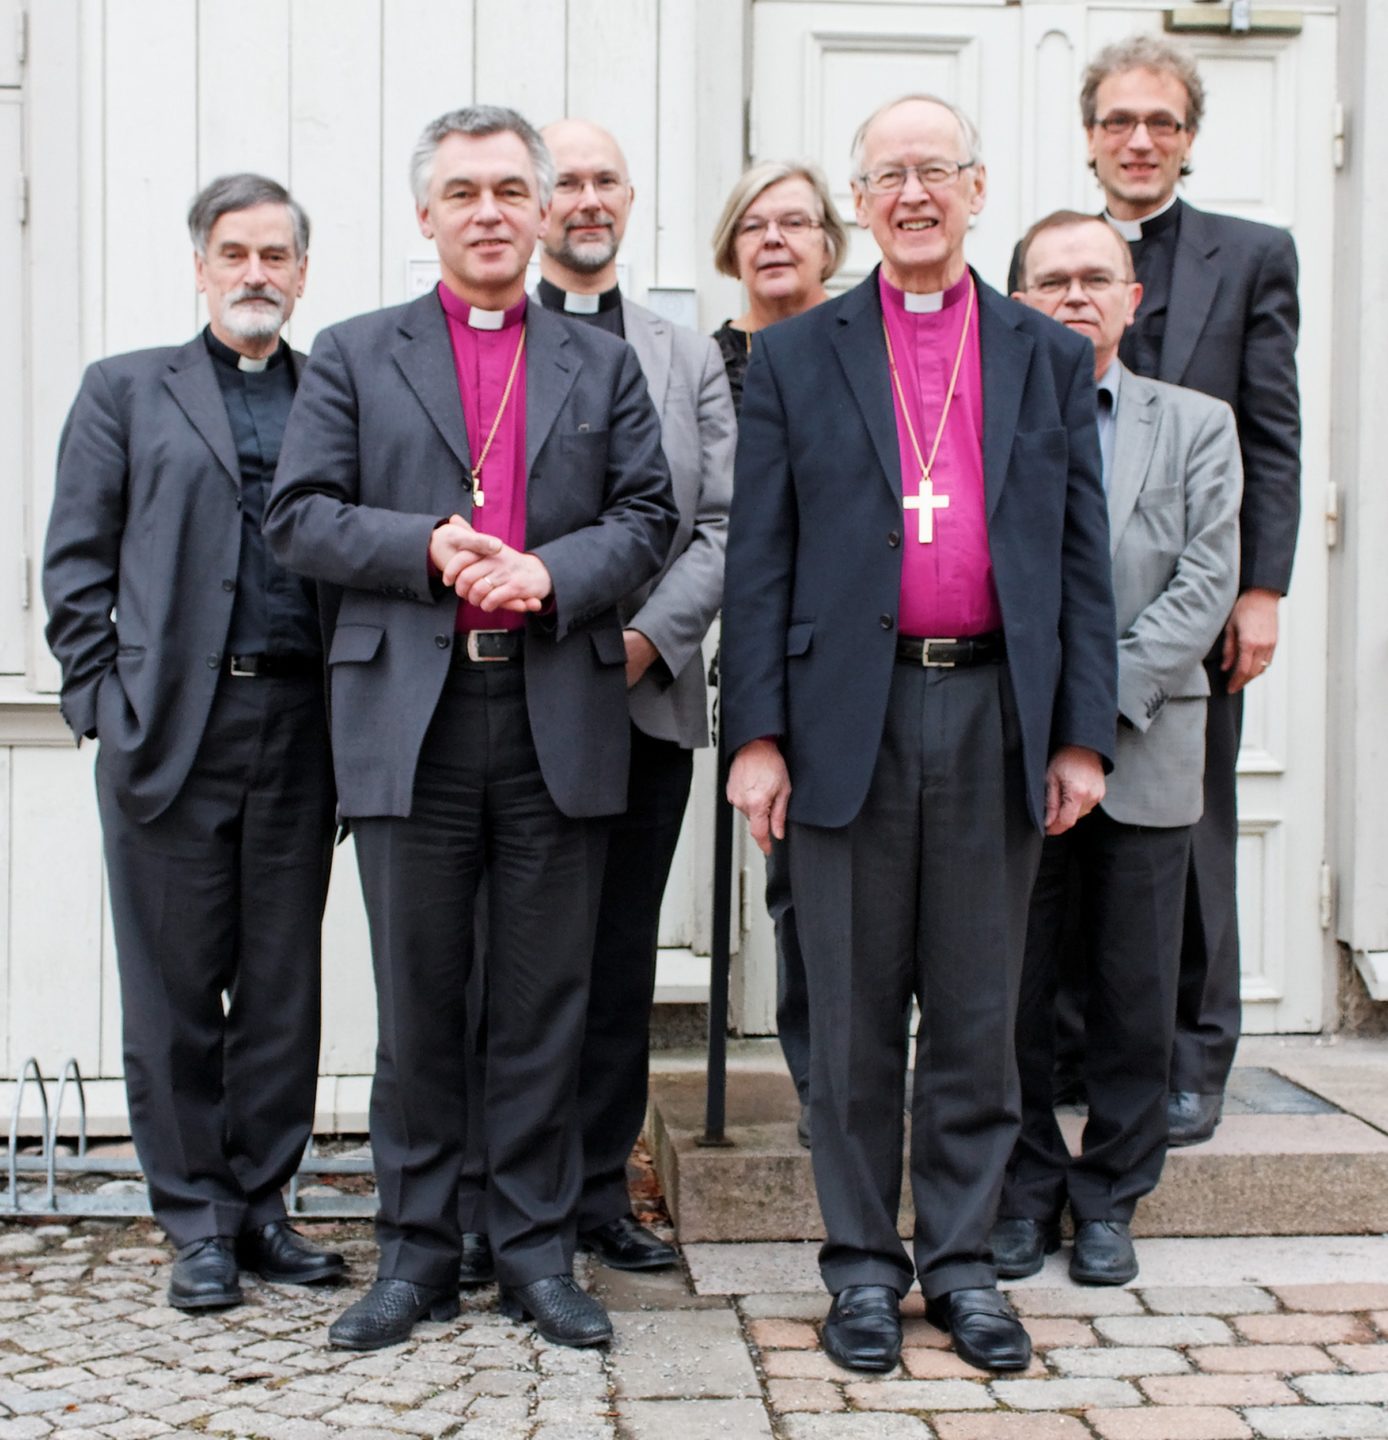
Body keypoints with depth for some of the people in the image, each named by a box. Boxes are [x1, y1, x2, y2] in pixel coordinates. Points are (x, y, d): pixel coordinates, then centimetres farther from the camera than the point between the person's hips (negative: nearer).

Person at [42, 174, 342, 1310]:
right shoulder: (127, 392, 11)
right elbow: (76, 565, 6)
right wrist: (103, 703, -4)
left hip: (301, 729, 1)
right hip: (171, 732, -1)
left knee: (284, 983, 7)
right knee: (176, 984, 3)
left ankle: (262, 1205, 20)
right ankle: (197, 1223, 15)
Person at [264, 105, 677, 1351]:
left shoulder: (602, 365, 14)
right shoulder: (354, 356, 10)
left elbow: (648, 516, 7)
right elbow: (298, 516, 3)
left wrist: (555, 570, -11)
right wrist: (429, 546, -12)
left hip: (561, 719, 1)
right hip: (409, 715, 0)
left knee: (546, 1002, 6)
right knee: (416, 1001, 6)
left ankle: (538, 1248, 17)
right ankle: (415, 1250, 18)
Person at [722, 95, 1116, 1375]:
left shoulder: (1052, 359, 11)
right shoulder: (795, 358, 7)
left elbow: (1084, 559, 8)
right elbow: (760, 560, 2)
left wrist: (1083, 733, 1)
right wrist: (756, 734, -5)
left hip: (1000, 718, 1)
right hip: (852, 717, -1)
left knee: (978, 1010, 9)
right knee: (854, 1012, 7)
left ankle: (962, 1257, 22)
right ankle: (862, 1261, 19)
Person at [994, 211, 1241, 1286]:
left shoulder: (1196, 425, 10)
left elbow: (1206, 582, 0)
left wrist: (1104, 696, -11)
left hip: (1144, 754, 1)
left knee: (1136, 996, 6)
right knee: (1012, 991, 4)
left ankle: (1108, 1198, 21)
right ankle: (1026, 1191, 20)